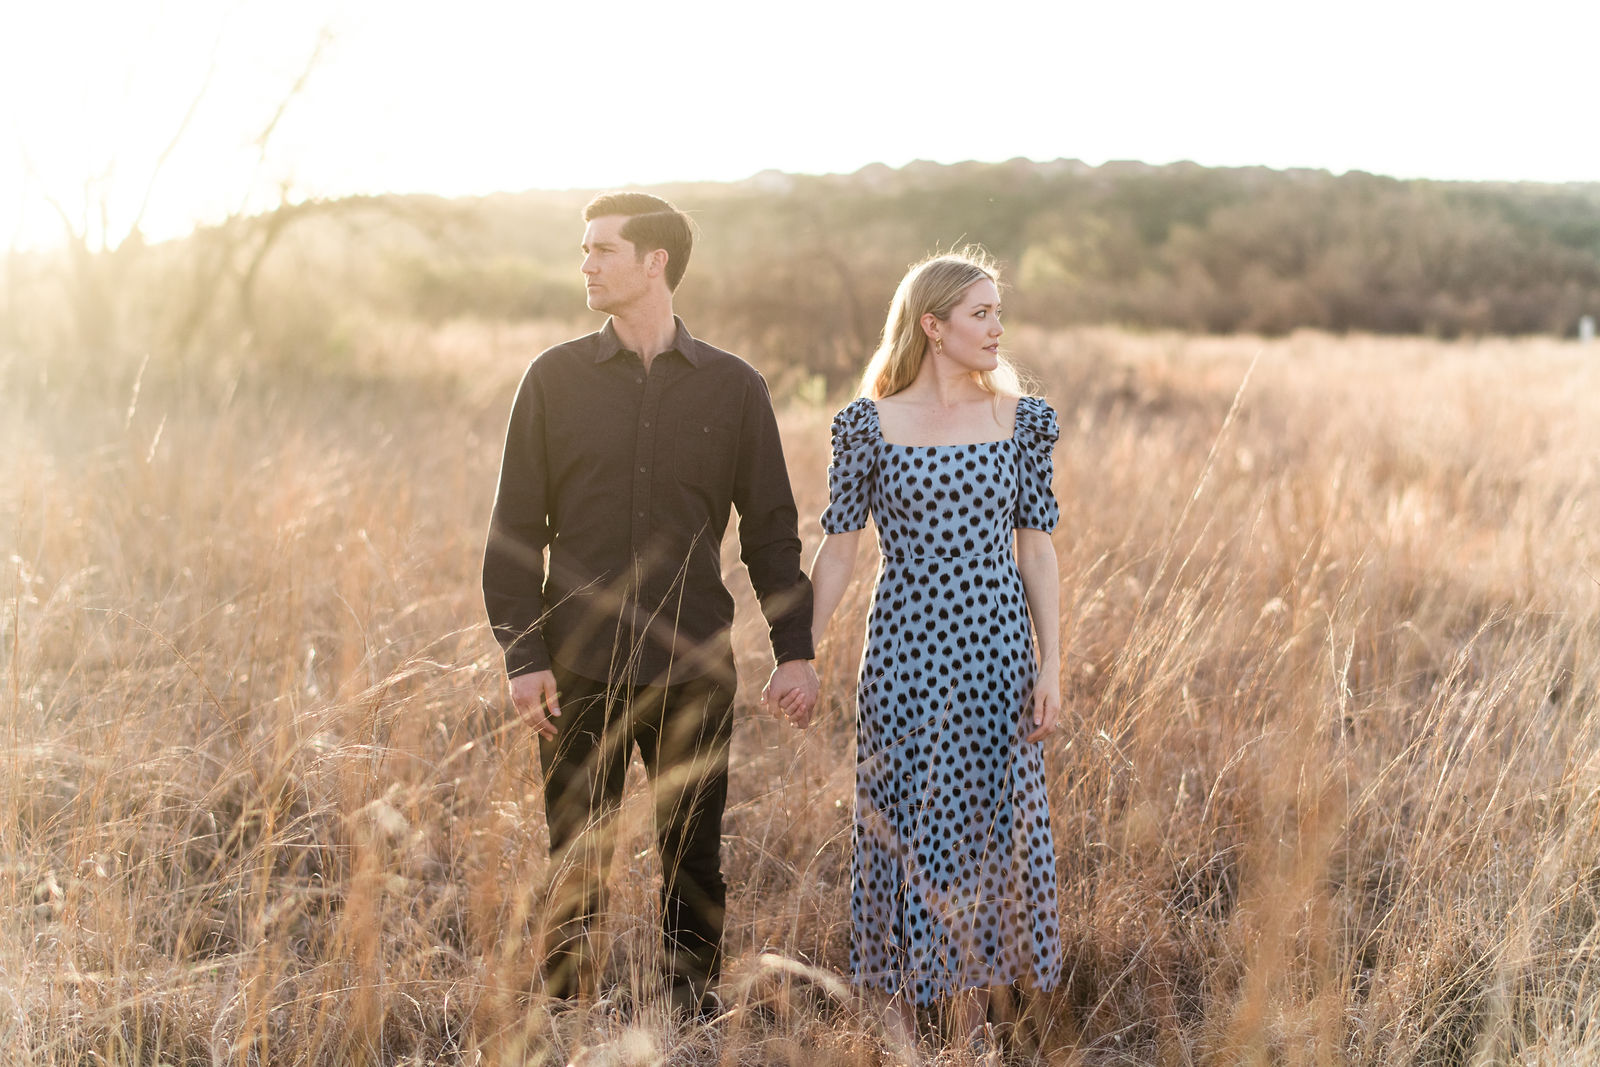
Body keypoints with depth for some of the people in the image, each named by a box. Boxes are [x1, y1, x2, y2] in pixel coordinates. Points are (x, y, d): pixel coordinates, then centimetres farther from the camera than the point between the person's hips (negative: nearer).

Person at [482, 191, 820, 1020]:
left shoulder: (732, 387, 4)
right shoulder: (555, 379, 4)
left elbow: (771, 530, 8)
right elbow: (515, 530, 3)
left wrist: (795, 649, 2)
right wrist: (521, 655, -5)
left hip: (692, 670, 0)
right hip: (579, 667, 0)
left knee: (692, 858, 8)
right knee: (575, 864, 5)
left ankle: (691, 1008, 22)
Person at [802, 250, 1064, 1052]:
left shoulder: (1019, 420, 2)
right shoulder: (870, 423, -3)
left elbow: (1036, 545, 3)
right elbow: (838, 548, 1)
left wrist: (1051, 664, -1)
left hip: (995, 653, 2)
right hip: (905, 653, -2)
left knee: (987, 820, 9)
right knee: (902, 822, 6)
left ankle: (969, 1000, 25)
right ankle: (899, 1003, 22)